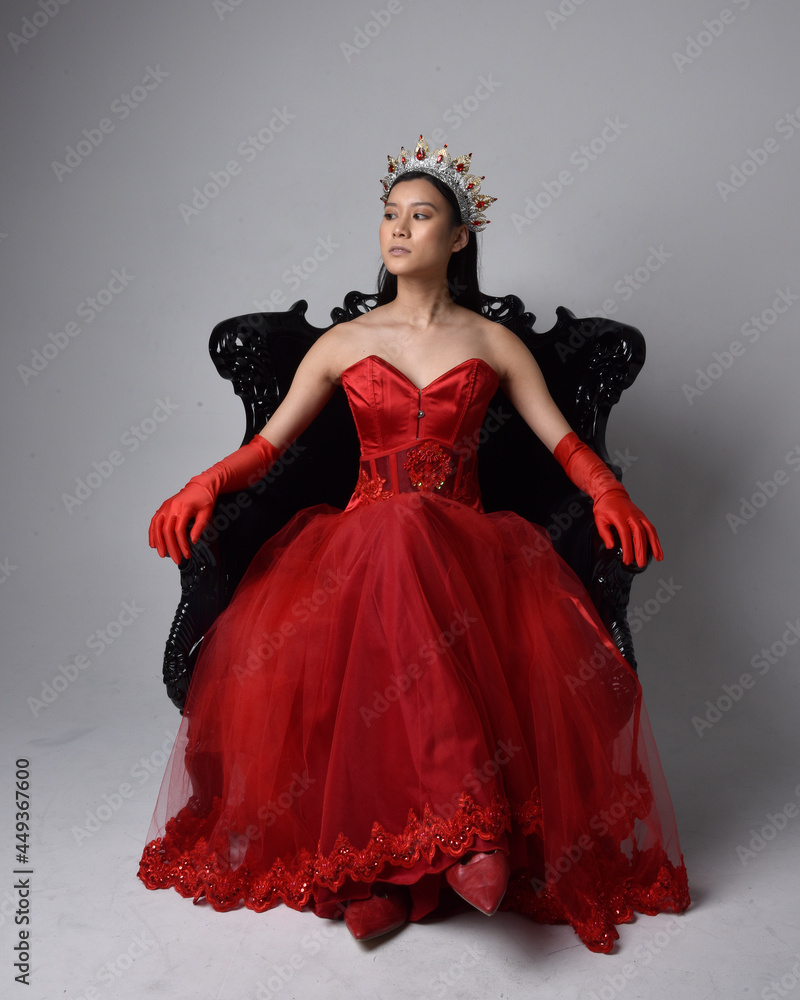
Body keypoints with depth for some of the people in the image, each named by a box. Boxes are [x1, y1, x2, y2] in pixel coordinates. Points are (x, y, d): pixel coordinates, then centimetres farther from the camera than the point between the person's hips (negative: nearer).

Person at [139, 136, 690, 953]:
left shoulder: (493, 343, 12)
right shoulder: (343, 343, 13)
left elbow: (562, 438, 6)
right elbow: (271, 440, 8)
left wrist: (607, 493, -15)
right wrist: (205, 485, -12)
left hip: (464, 539, 0)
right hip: (359, 535, 1)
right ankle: (470, 826, -33)